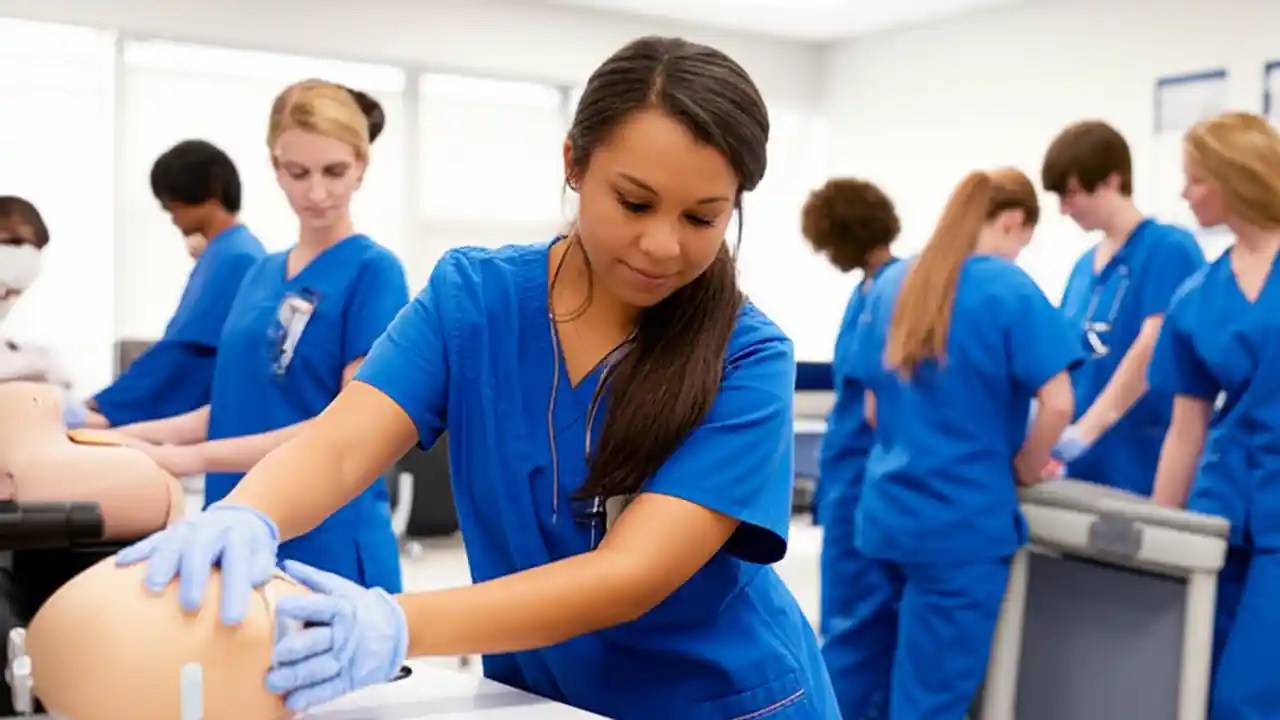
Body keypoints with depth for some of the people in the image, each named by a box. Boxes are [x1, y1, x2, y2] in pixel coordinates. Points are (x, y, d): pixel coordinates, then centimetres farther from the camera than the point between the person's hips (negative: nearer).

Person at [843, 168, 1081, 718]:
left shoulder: (891, 282, 8)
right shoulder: (1009, 288, -10)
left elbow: (872, 409, 11)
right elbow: (1057, 404, -15)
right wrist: (1025, 467, 1)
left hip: (884, 513, 6)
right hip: (965, 523, -6)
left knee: (863, 675, 18)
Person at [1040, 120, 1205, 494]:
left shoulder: (1168, 248, -8)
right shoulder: (1084, 265, 13)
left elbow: (1151, 350, -18)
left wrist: (1081, 433, -24)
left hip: (1145, 464, -6)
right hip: (1086, 464, 6)